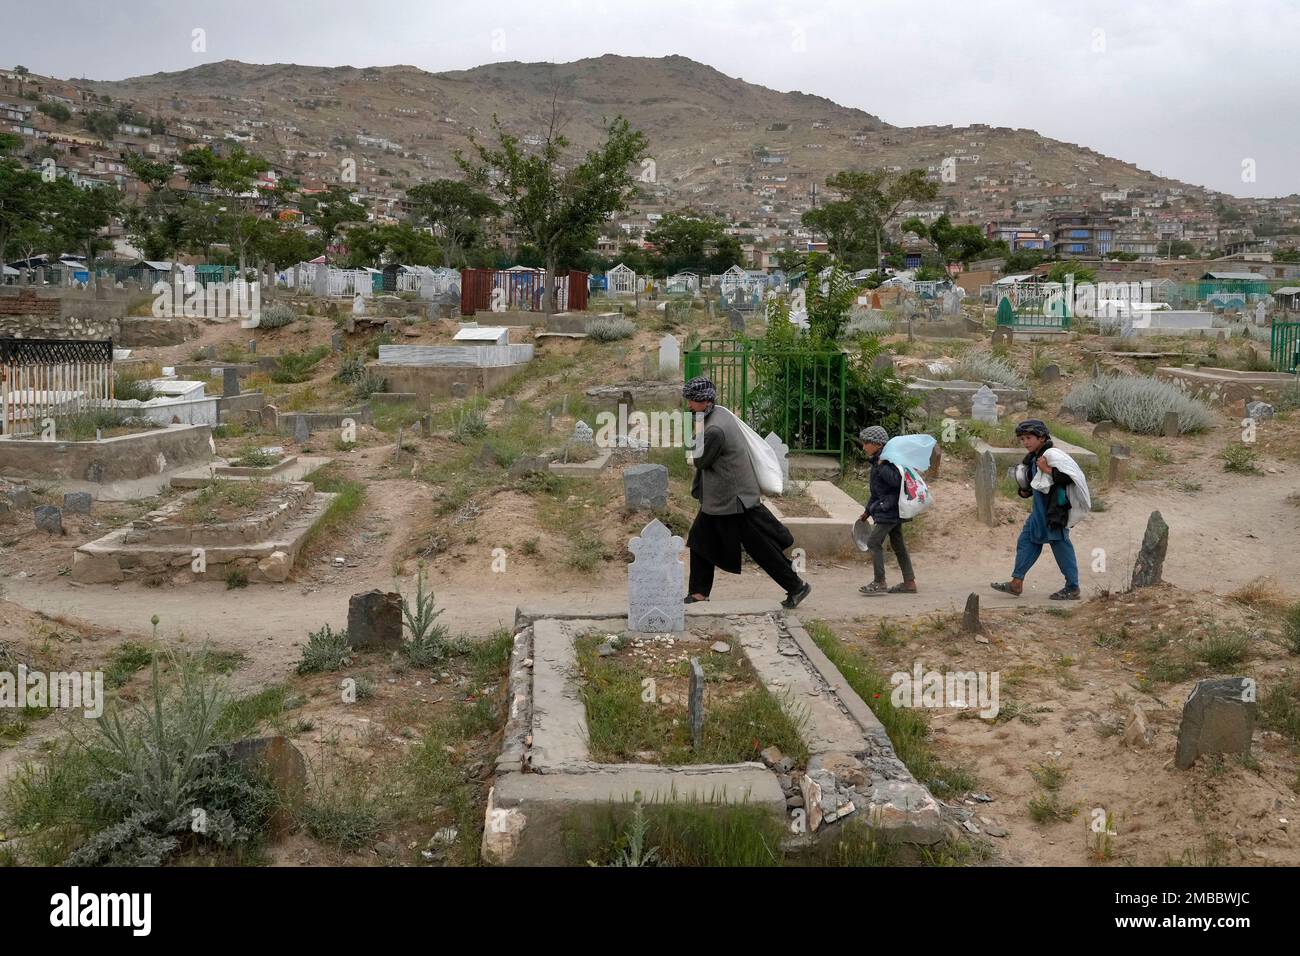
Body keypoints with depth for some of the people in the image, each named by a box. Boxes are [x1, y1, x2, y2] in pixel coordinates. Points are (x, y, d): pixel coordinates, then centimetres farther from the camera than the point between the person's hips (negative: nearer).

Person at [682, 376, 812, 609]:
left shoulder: (714, 430, -26)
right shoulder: (720, 413, 5)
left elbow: (700, 461, -15)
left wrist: (697, 432, -9)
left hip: (733, 498, -10)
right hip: (718, 496, 10)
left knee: (760, 546, -1)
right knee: (700, 538, 12)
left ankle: (796, 586, 9)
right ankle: (700, 592, 19)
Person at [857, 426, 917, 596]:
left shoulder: (887, 461, -15)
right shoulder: (877, 461, 15)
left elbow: (896, 480, -32)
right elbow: (877, 491, 25)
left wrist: (881, 466, -27)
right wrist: (868, 510, 30)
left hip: (889, 510, -10)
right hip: (892, 510, 10)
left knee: (873, 542, -10)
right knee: (898, 545, 13)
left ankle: (880, 583, -7)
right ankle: (909, 582, 18)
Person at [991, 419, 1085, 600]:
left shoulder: (1053, 455, -17)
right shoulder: (1032, 459, 12)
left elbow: (1070, 476, -27)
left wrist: (1047, 470, -26)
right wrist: (1025, 490, 4)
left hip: (1055, 511, -9)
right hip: (1039, 511, 9)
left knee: (1061, 545, -2)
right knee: (1027, 540, 10)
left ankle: (1072, 588, 9)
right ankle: (1017, 582, 17)